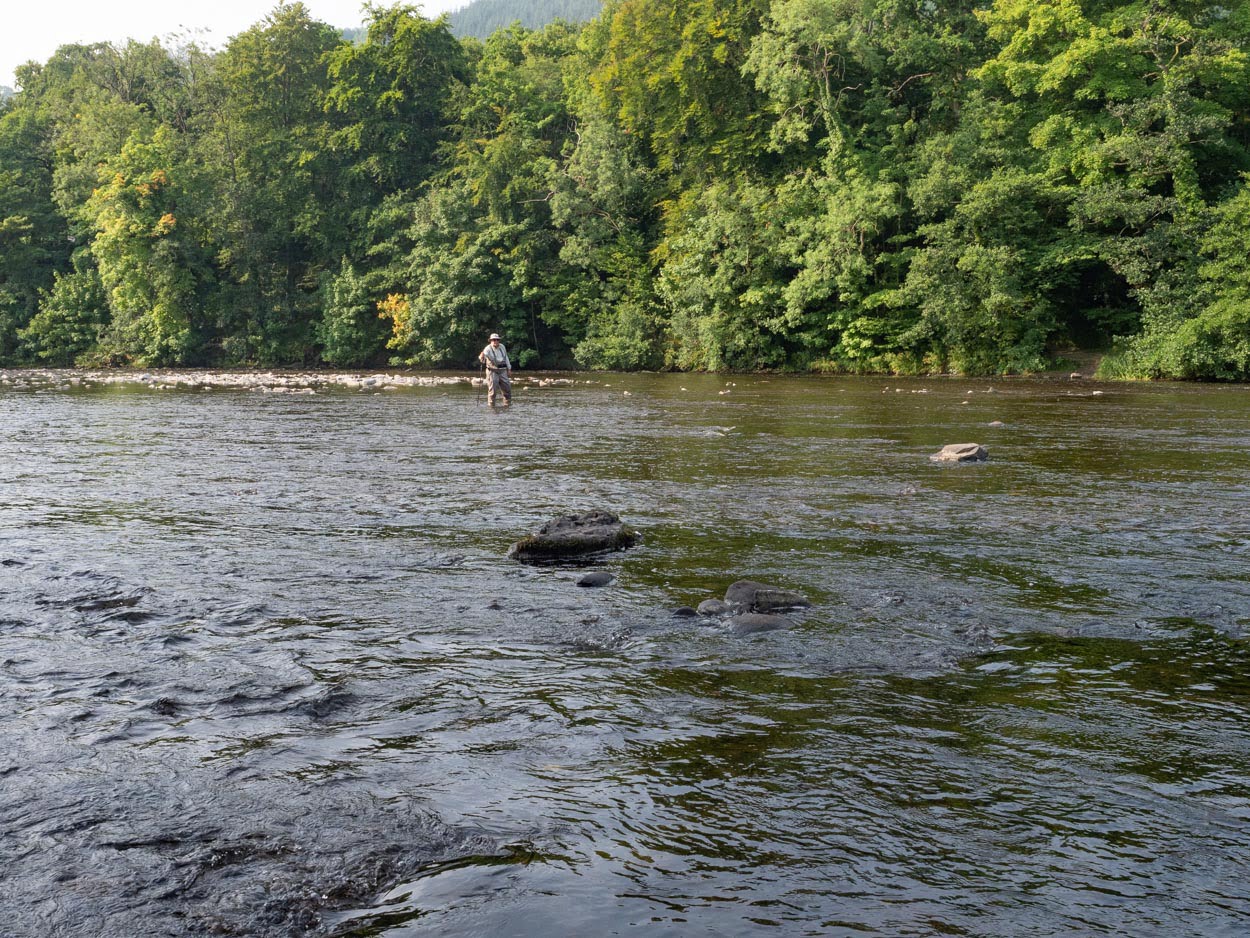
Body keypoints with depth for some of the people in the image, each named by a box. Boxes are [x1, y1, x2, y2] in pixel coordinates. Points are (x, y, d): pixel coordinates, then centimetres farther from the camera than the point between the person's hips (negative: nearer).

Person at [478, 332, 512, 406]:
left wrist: (509, 369, 17)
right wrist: (481, 357, -55)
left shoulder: (502, 347, 5)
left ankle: (507, 405, 24)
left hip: (503, 371, 5)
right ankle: (491, 406, 5)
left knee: (507, 388, 9)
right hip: (493, 372, -5)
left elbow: (506, 358, 17)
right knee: (492, 391, -4)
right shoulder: (488, 349, -13)